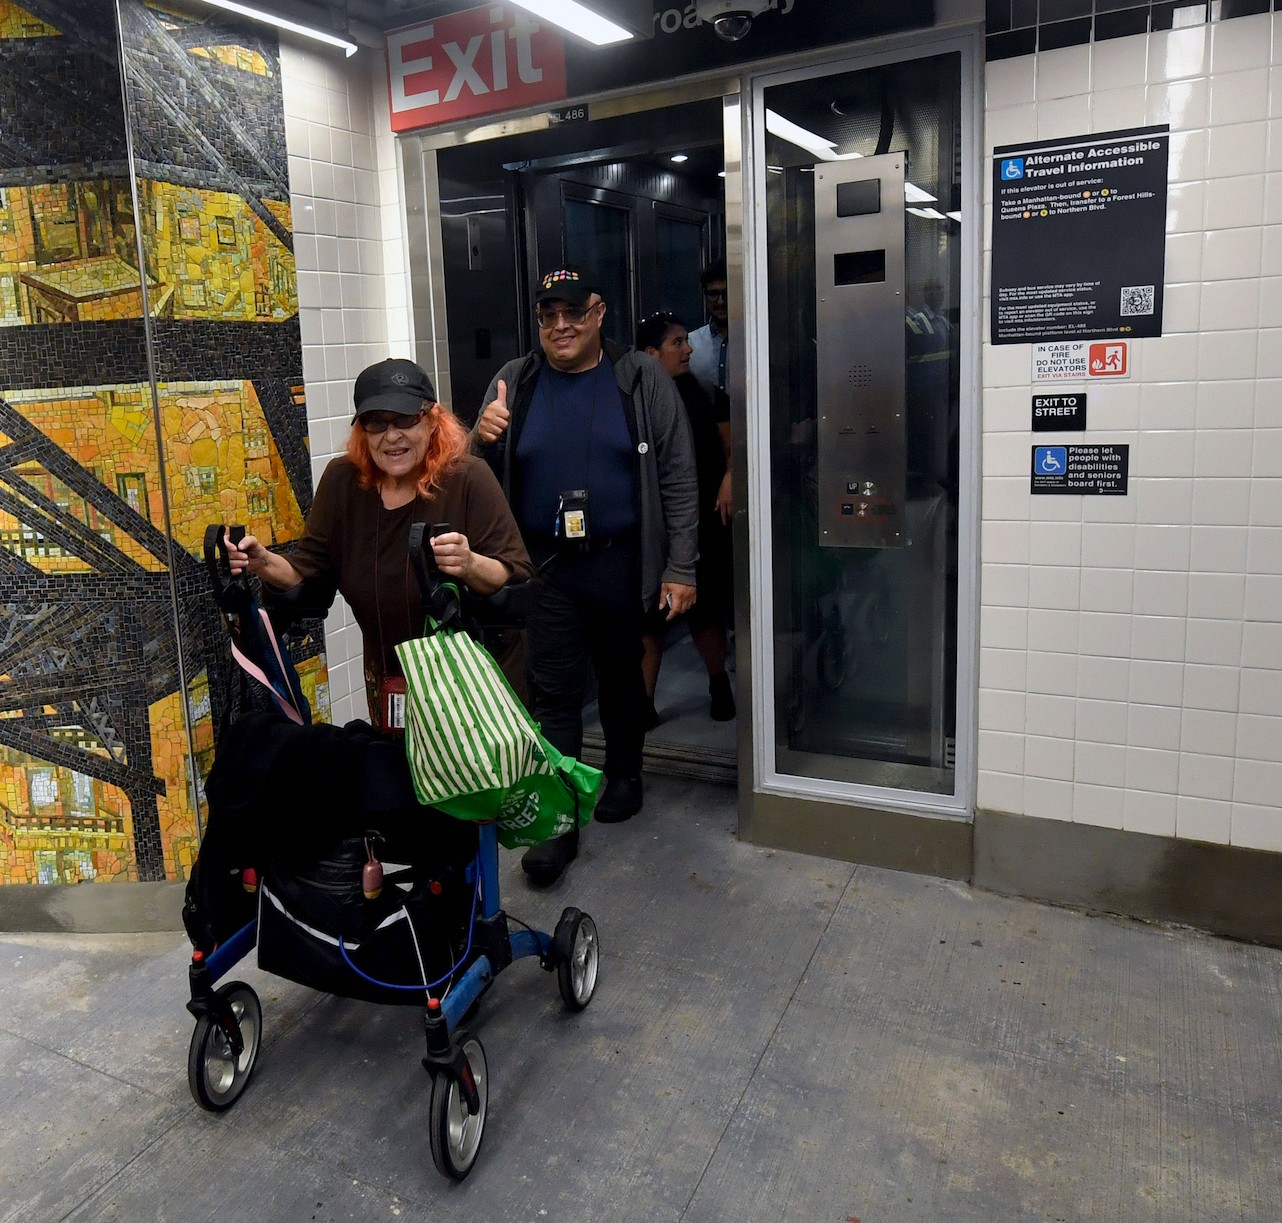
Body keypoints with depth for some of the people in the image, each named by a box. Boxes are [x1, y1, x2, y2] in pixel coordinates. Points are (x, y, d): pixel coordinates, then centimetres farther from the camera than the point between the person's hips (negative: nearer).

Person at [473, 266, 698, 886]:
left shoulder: (642, 380, -2)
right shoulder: (516, 382, 5)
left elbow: (678, 479, -4)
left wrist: (680, 567, -9)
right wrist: (482, 439, -14)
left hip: (620, 562, -1)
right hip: (544, 565, 1)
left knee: (621, 677, 16)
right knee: (553, 692, 1)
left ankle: (623, 775, 39)